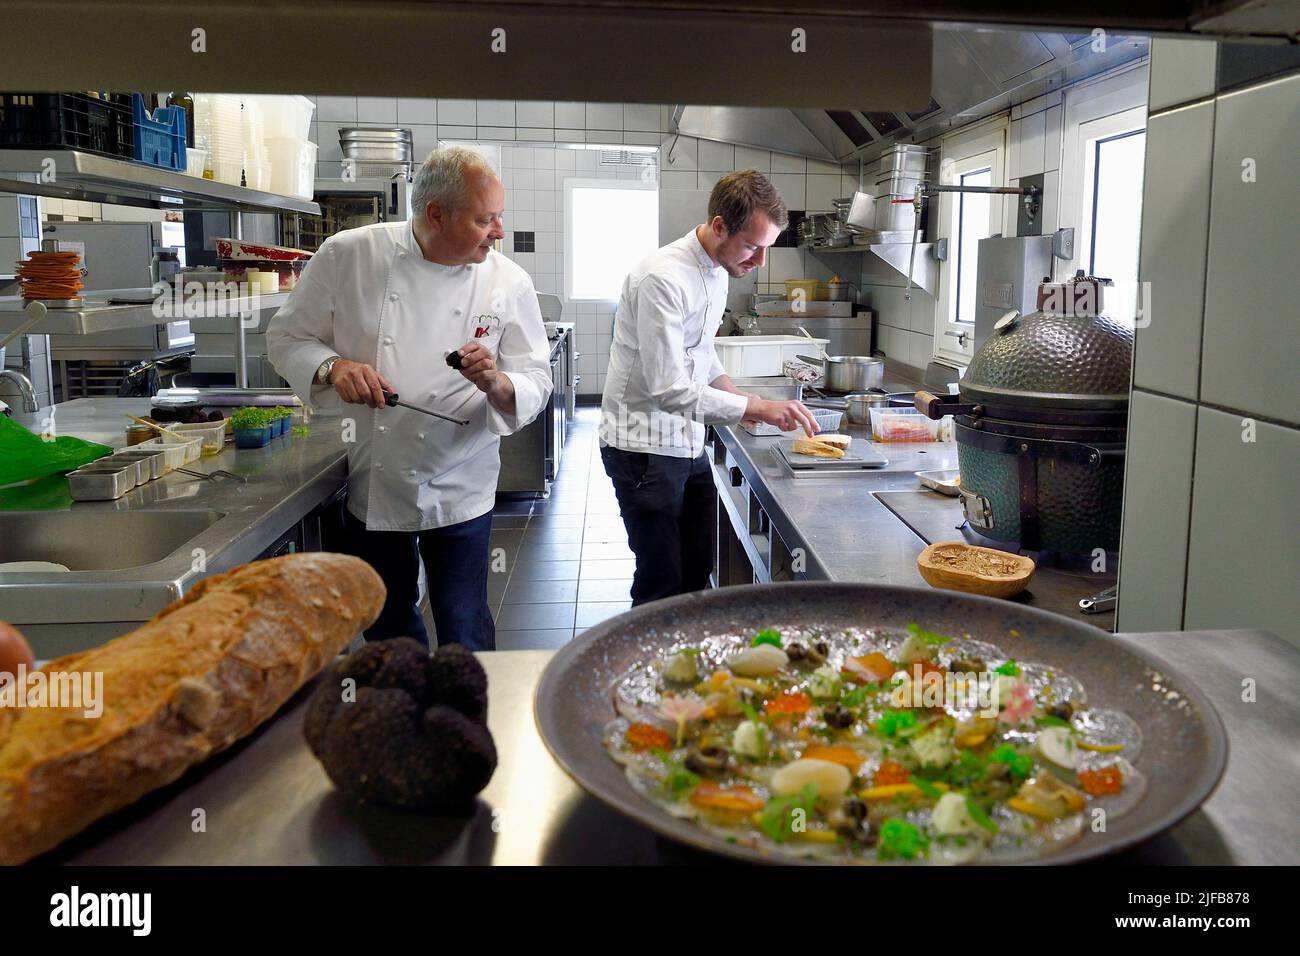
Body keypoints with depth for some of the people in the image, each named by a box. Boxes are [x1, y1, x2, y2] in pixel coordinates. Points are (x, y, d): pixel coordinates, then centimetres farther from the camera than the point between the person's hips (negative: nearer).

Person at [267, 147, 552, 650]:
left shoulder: (508, 283, -8)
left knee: (464, 632, 5)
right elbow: (288, 336, 0)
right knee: (387, 627, 19)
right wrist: (332, 367, -19)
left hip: (458, 491, -1)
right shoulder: (349, 255, -9)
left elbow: (536, 380, -4)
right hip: (371, 488, 1)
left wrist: (497, 385, -26)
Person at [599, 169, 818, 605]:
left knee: (697, 571, 15)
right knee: (661, 583, -3)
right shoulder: (663, 278, -23)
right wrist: (758, 407, -25)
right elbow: (667, 389, -26)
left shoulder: (717, 270, 7)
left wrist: (739, 397, 6)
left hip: (688, 444, 9)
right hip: (645, 448, -9)